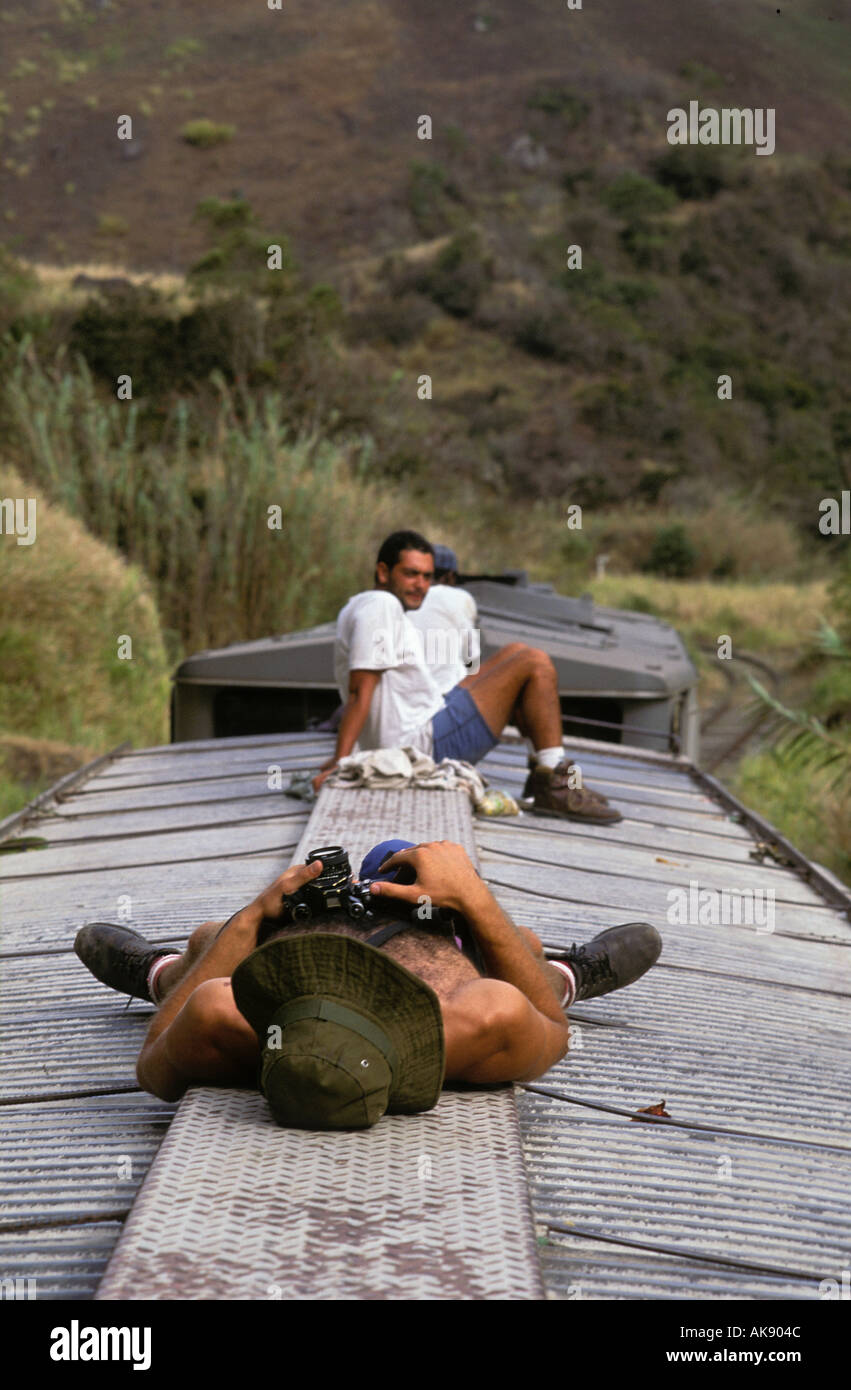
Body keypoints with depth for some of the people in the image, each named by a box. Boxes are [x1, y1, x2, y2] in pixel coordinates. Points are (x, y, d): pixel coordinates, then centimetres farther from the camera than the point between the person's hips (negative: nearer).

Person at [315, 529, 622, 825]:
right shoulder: (380, 606, -13)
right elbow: (360, 691, -22)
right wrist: (340, 762, -27)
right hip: (424, 745, -11)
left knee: (514, 653, 20)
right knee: (536, 664, -7)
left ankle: (542, 774, 14)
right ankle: (555, 788, -8)